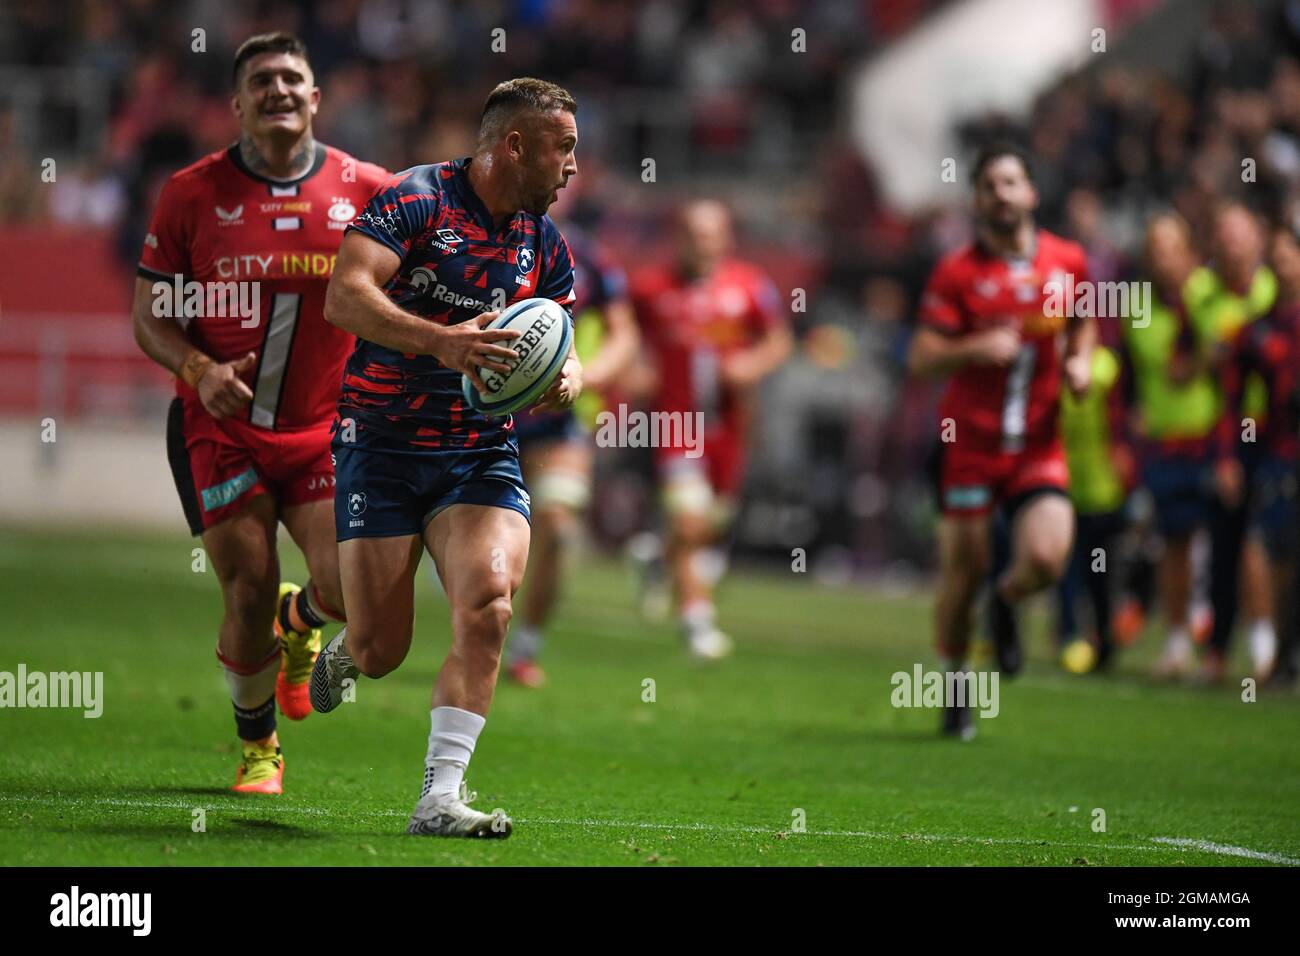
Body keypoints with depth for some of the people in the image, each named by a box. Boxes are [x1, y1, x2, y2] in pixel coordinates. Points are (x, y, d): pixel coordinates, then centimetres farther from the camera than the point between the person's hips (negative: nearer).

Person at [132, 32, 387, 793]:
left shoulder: (366, 191, -1)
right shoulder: (193, 194, -3)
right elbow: (150, 316, 1)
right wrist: (199, 370, -18)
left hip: (326, 429, 1)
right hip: (221, 428, -1)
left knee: (349, 593, -13)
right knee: (249, 600, -5)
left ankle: (299, 620, 27)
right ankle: (257, 745, 23)